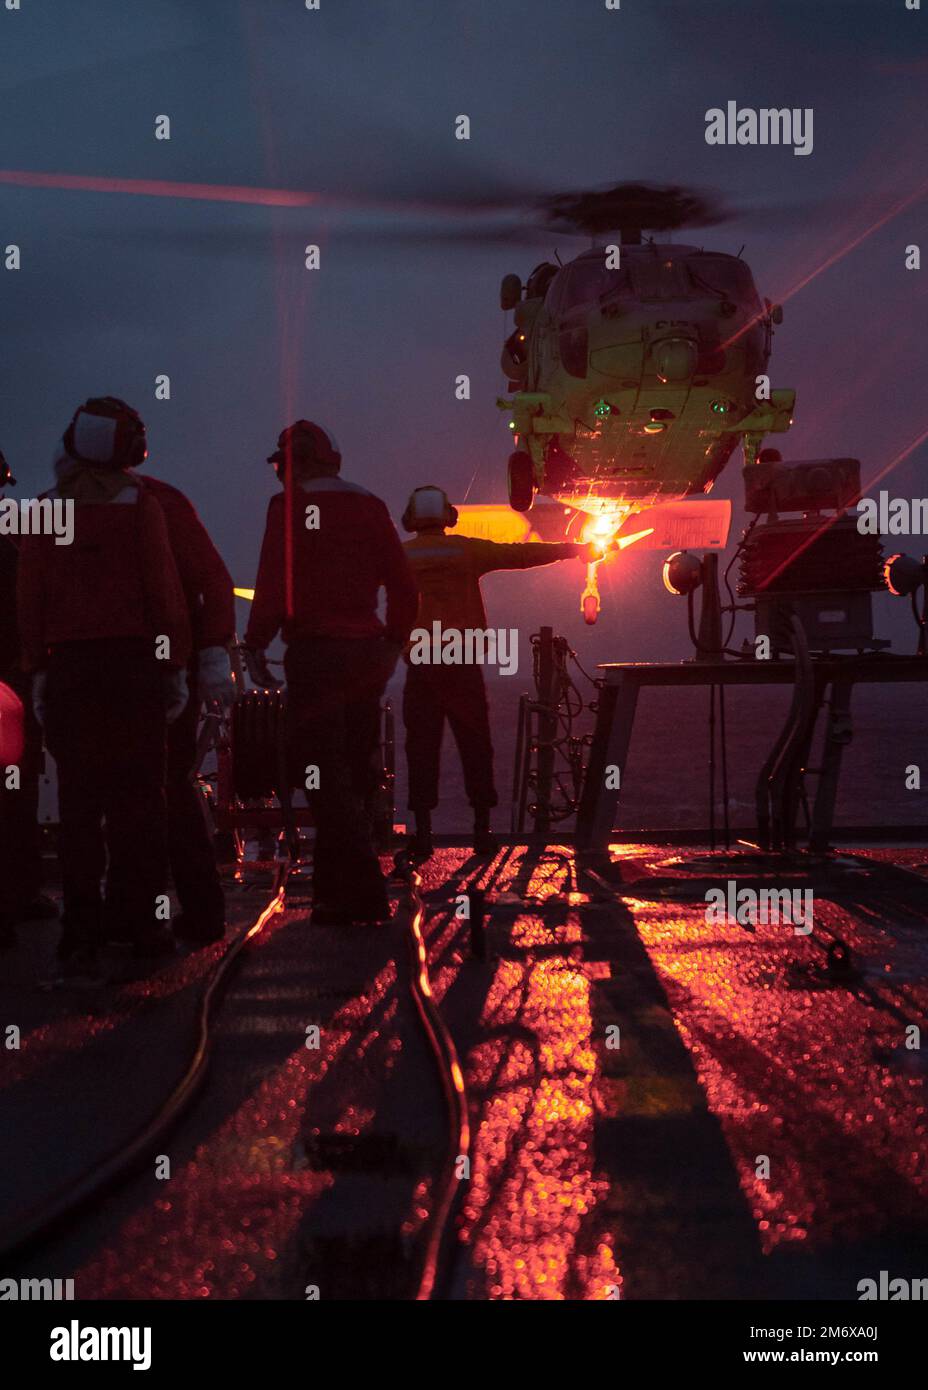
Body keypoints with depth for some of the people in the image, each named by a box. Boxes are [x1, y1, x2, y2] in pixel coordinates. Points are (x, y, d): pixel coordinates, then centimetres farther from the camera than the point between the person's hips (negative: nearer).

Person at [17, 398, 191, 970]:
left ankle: (83, 932, 3)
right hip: (133, 660, -2)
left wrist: (38, 669, 9)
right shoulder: (139, 506, -3)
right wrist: (176, 666, -1)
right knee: (139, 795, 4)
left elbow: (30, 596, 5)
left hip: (68, 665, 2)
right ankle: (141, 918, 5)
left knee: (79, 799, 4)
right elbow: (164, 590, -6)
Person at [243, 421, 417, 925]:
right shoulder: (369, 506, 11)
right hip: (366, 651, 6)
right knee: (351, 774, 14)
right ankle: (333, 886, 21)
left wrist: (255, 645, -4)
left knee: (322, 774, -5)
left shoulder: (289, 506, -6)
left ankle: (364, 892, -13)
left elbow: (273, 585, -13)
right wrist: (393, 641, 21)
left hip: (315, 652, -6)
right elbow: (403, 586, 11)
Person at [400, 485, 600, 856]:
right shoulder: (468, 550, 2)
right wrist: (573, 549, 12)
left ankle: (422, 832, 1)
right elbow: (522, 554, 4)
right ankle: (482, 830, 7)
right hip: (462, 662, 0)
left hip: (420, 664, 0)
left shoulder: (399, 557, 2)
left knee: (421, 746, 3)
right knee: (475, 745, 6)